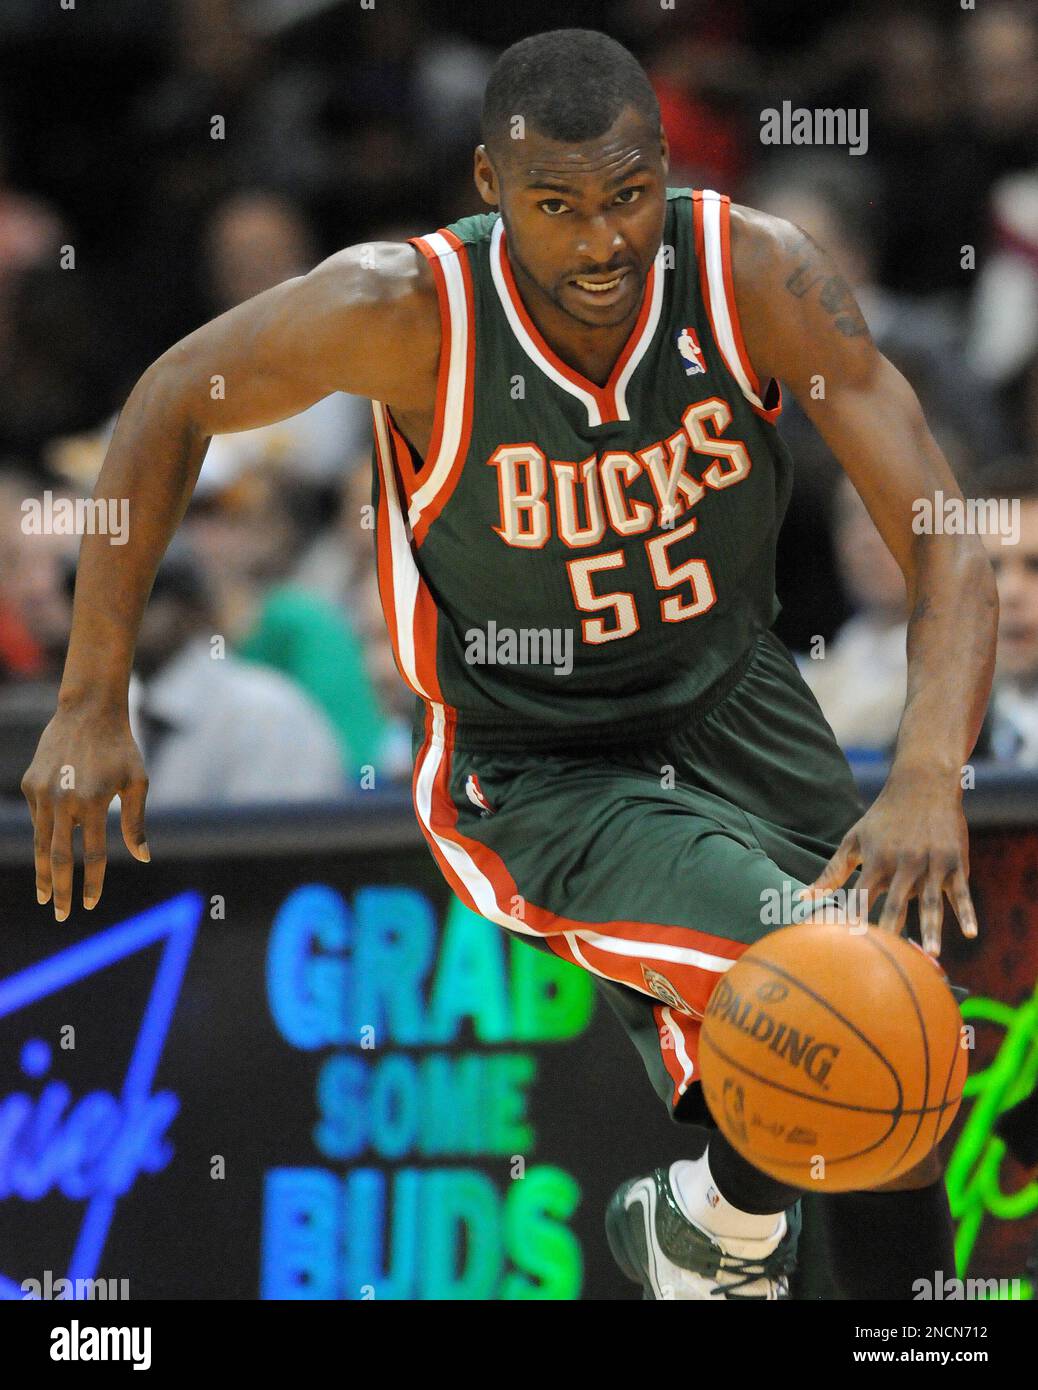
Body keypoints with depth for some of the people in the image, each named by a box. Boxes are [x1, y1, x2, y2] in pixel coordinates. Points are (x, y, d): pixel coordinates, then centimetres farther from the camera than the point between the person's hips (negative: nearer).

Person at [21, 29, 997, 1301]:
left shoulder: (754, 275, -22)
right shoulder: (409, 312, -26)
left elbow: (947, 545, -23)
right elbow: (174, 401, -8)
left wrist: (929, 778, -42)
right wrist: (91, 704, -7)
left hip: (735, 702, 4)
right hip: (533, 769, -4)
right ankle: (718, 1232, 4)